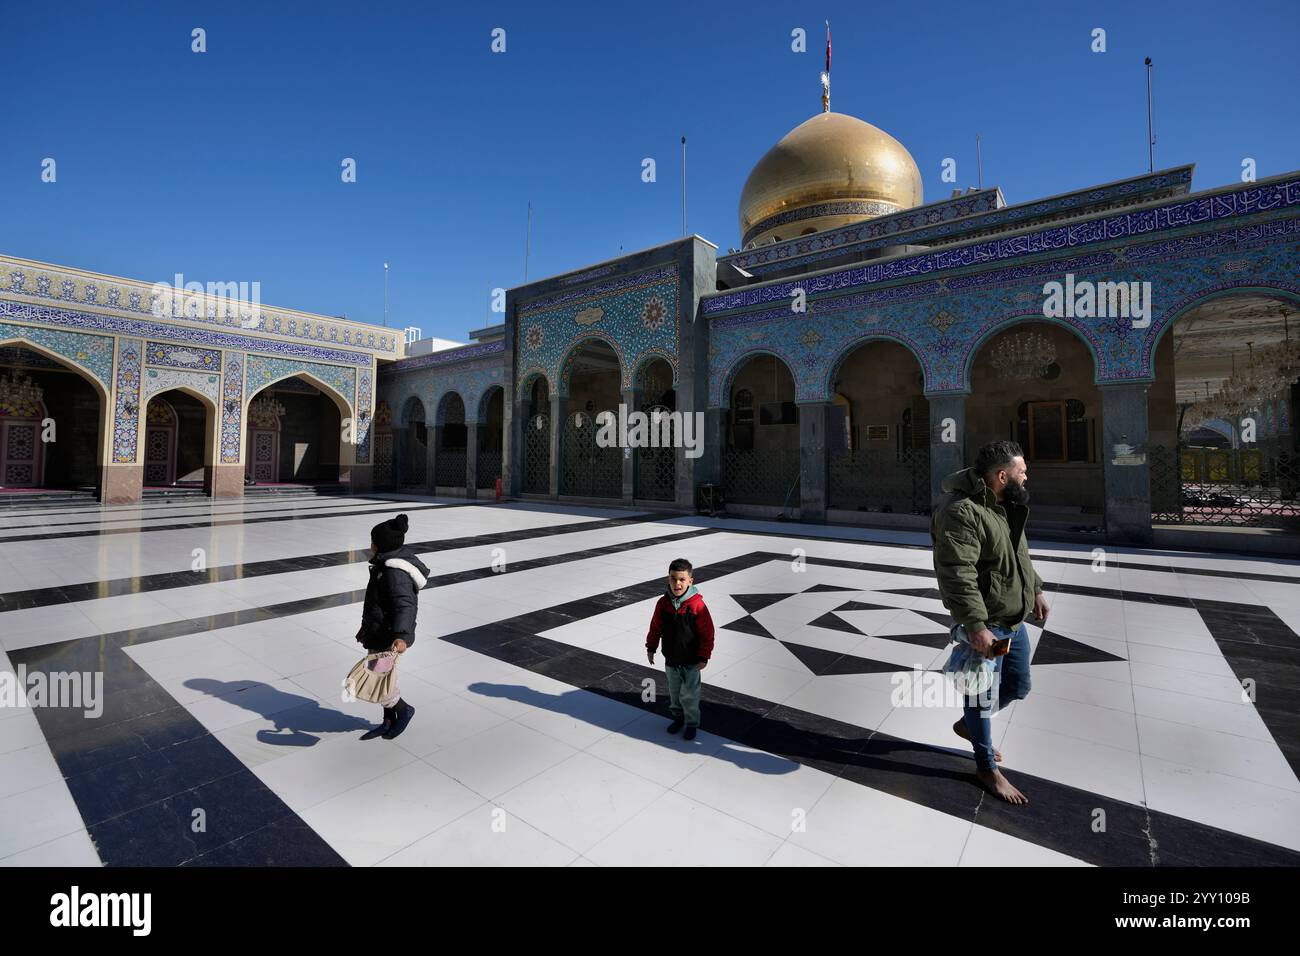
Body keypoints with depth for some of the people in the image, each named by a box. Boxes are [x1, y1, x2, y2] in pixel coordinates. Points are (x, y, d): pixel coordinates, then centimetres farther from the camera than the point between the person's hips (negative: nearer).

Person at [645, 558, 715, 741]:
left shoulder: (697, 605, -20)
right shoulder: (663, 603, -8)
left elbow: (707, 633, -14)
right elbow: (655, 627, 6)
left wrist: (704, 657, -11)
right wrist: (651, 648, 9)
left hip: (691, 662, -4)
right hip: (671, 660, 4)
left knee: (689, 695, 7)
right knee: (674, 692, 20)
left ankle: (691, 723, 29)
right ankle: (678, 717, 42)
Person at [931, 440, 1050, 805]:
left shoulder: (1006, 505, 7)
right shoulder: (962, 513, -26)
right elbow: (957, 576, -30)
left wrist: (1035, 590, 24)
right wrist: (975, 626, -30)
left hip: (1014, 620, 9)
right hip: (985, 625, -9)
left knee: (1018, 686, 22)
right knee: (984, 695, 9)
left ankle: (967, 724, 46)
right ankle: (987, 767, 31)